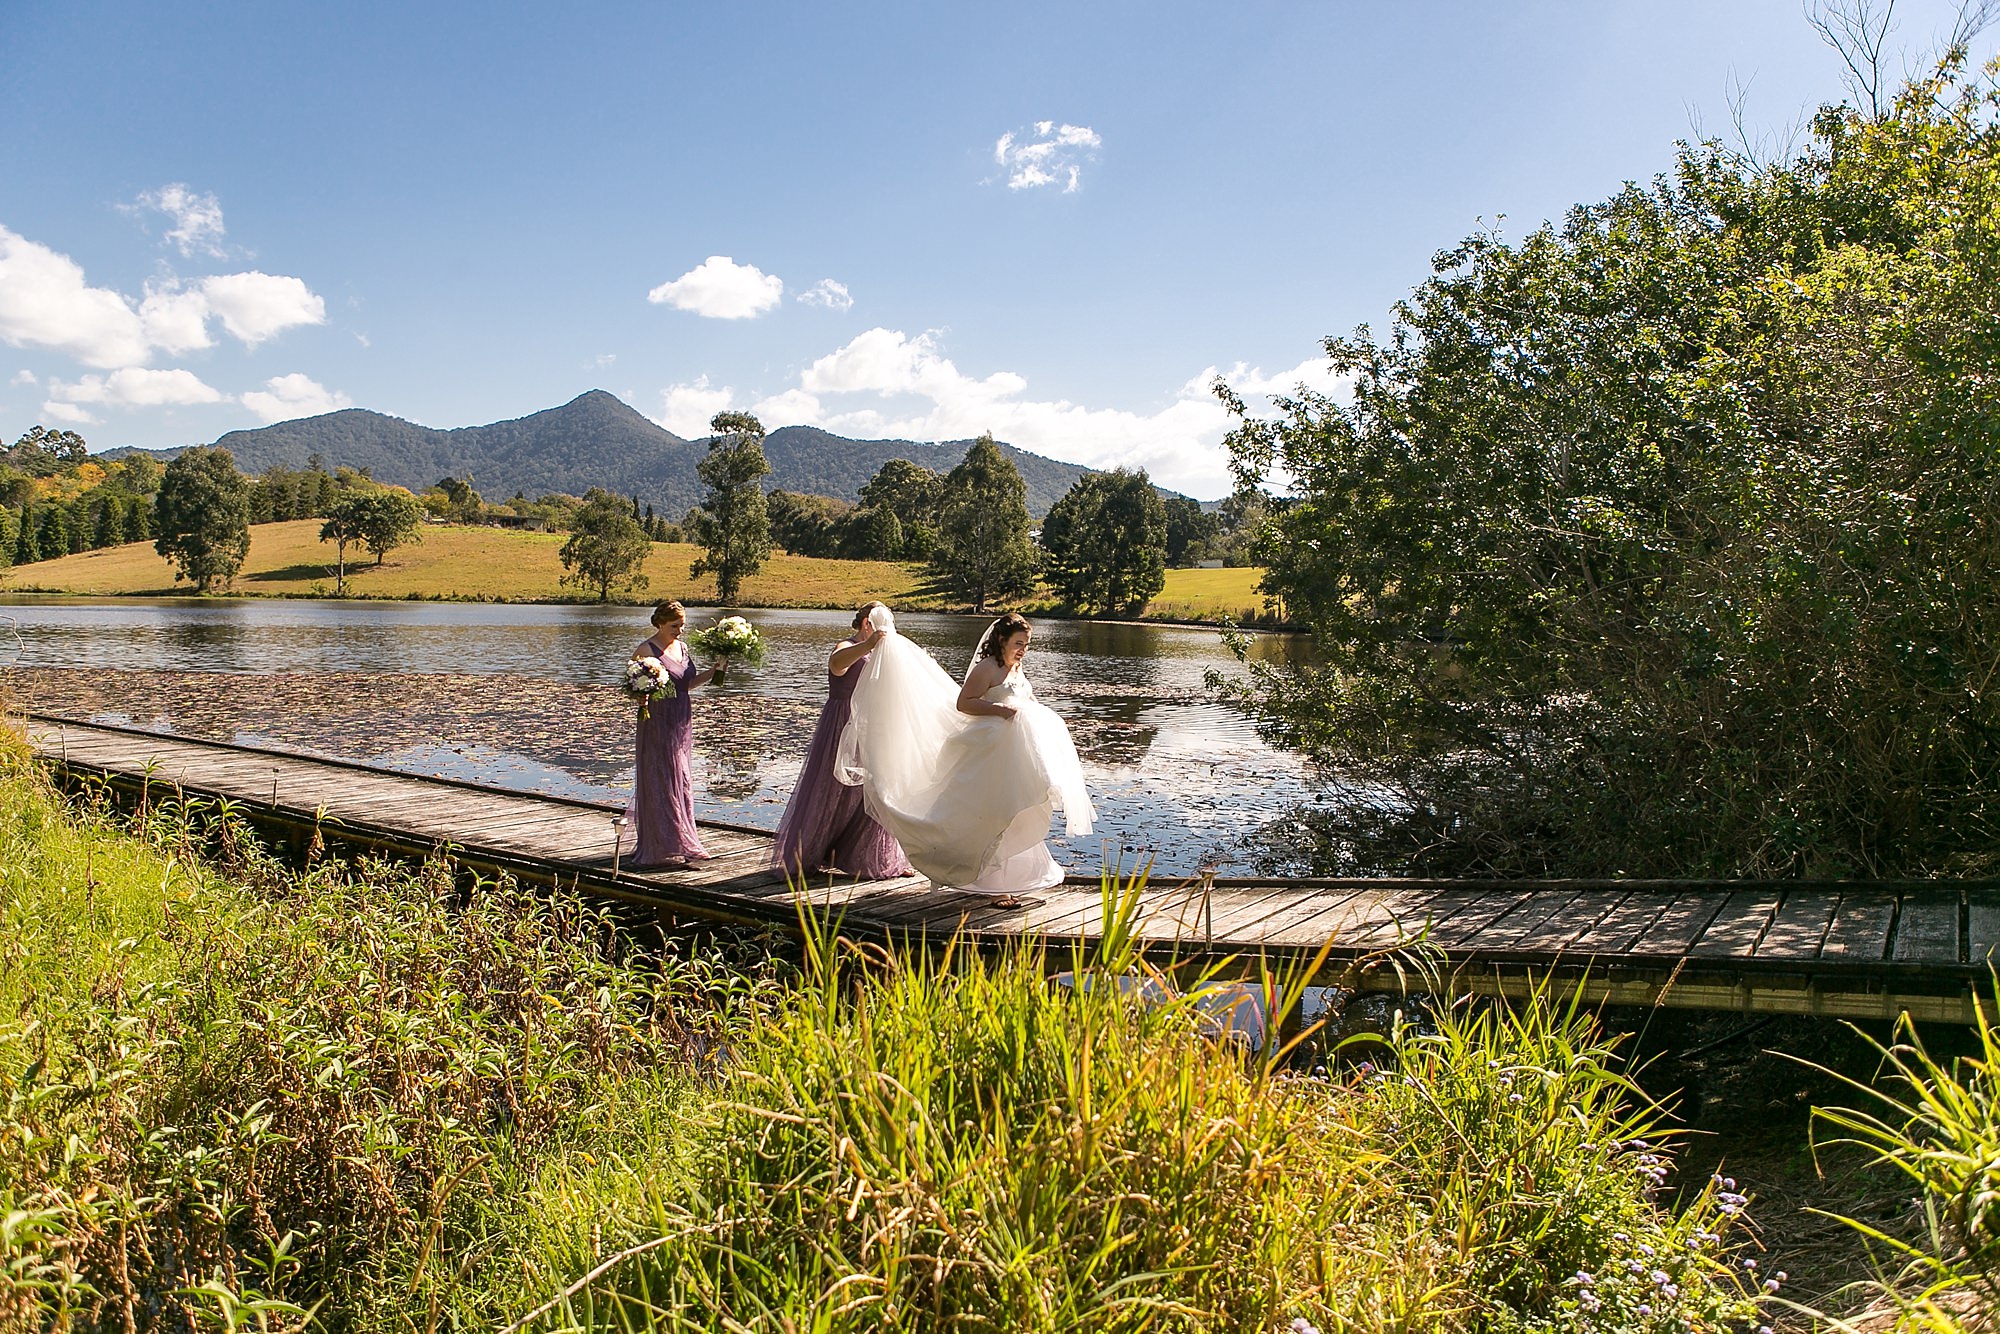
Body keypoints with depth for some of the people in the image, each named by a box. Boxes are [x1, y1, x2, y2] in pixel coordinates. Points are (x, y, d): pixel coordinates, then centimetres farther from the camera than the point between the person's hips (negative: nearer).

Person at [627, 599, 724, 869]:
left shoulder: (682, 647, 11)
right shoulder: (646, 651, -10)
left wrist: (714, 671, 7)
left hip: (682, 722, 7)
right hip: (658, 723, -7)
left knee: (681, 783, 12)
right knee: (661, 783, -3)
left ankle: (681, 842, 22)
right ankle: (663, 849, 2)